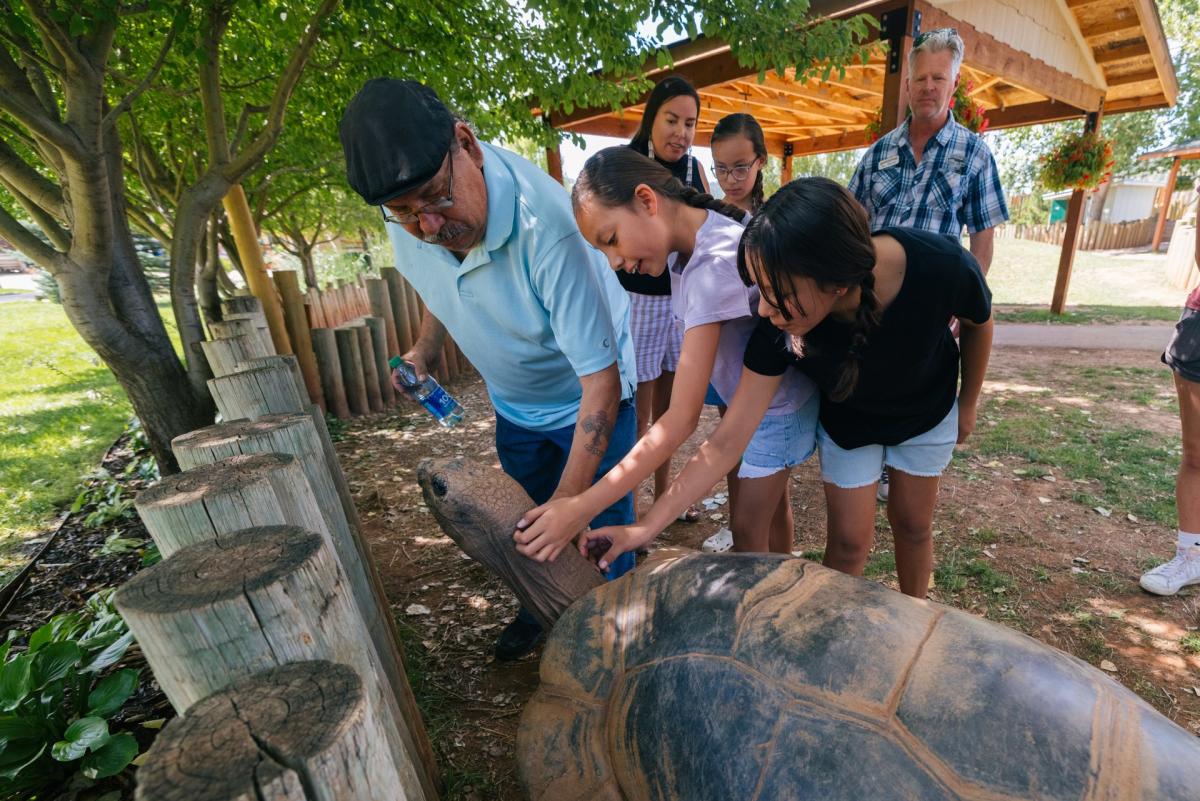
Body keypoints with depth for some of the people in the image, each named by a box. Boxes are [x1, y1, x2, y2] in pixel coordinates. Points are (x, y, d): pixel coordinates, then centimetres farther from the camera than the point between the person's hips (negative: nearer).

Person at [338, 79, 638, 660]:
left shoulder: (543, 225, -37)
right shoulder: (407, 222, -16)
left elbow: (600, 378, -35)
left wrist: (570, 499, -35)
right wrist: (424, 349, 0)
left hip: (587, 397, -5)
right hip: (514, 403, 6)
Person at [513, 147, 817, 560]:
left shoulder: (714, 264, -36)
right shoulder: (683, 243, -10)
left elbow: (683, 418, -39)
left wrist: (582, 507, -41)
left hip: (780, 404, -8)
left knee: (748, 529, 2)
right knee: (769, 498, 23)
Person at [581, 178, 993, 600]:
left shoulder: (942, 266, -38)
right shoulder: (779, 325, -37)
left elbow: (978, 323, -11)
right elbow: (727, 442, -32)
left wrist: (967, 405, 2)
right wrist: (647, 525, -35)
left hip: (927, 414, 1)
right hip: (847, 422, -1)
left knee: (912, 524, 17)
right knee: (849, 539, 4)